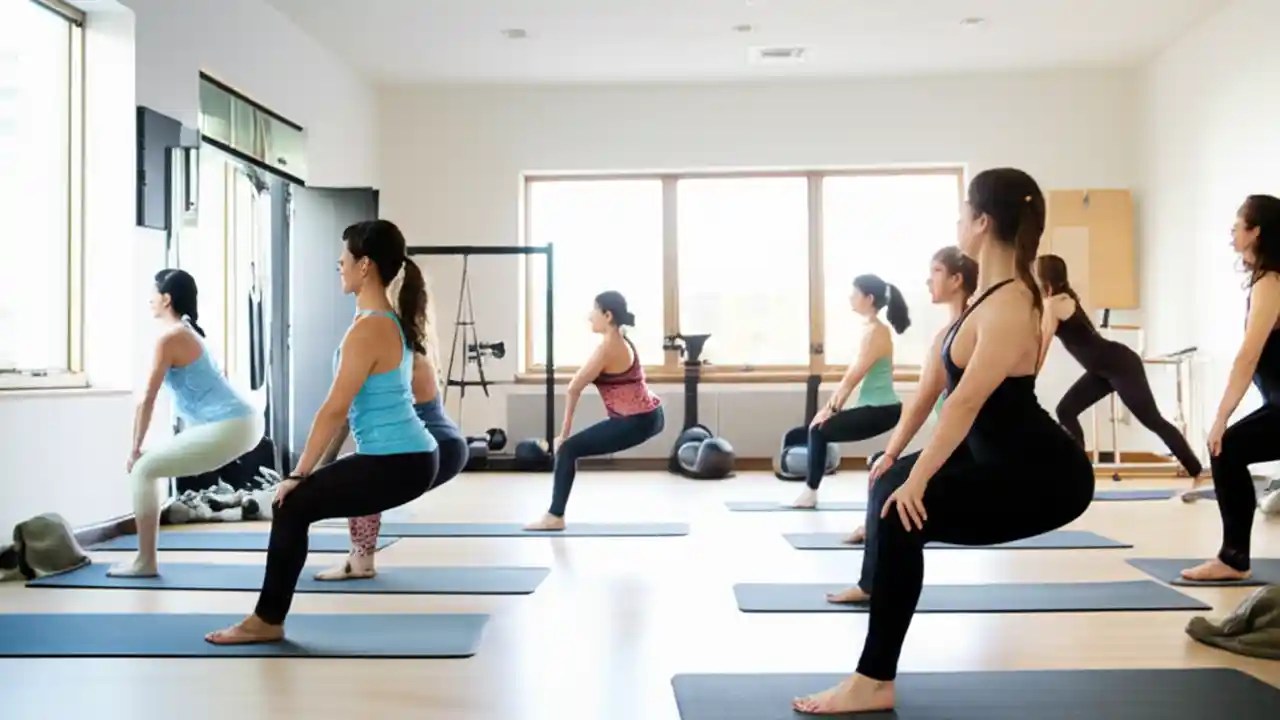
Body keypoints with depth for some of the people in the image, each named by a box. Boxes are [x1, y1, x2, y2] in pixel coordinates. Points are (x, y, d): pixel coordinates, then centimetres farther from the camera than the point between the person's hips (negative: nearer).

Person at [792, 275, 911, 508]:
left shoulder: (875, 332, -16)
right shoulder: (870, 329, 14)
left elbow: (854, 378, -16)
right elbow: (850, 373, 16)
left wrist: (831, 409, -8)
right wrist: (830, 406, 13)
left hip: (879, 410, -9)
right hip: (878, 408, 9)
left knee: (819, 430, -5)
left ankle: (810, 493, 4)